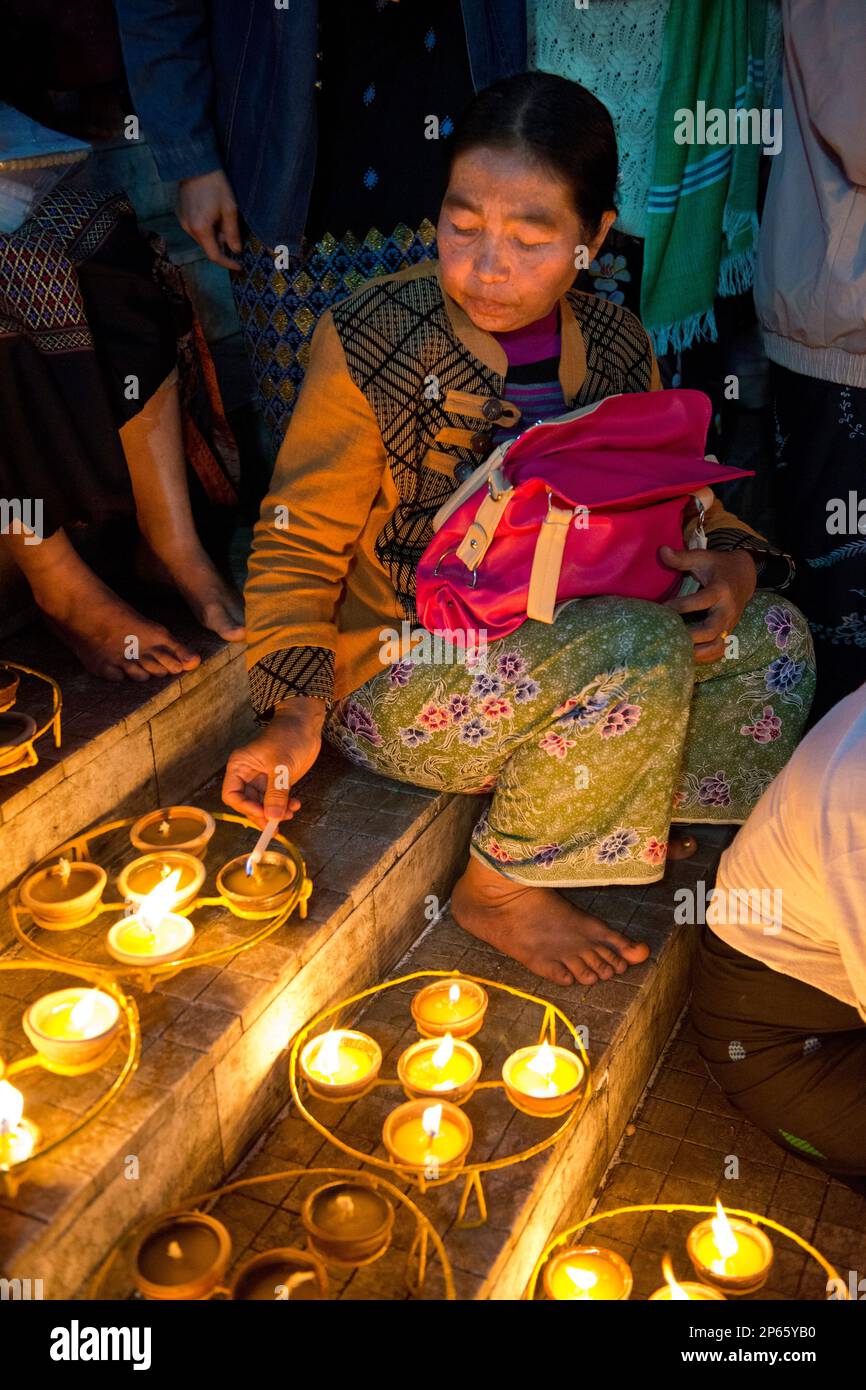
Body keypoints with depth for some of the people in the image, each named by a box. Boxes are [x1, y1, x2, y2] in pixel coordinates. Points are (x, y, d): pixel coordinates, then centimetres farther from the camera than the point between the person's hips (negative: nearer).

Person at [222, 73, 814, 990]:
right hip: (397, 675, -5)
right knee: (638, 648, -29)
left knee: (774, 640, -7)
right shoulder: (370, 342, -13)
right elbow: (298, 544, -9)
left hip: (551, 651, 6)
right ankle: (498, 888, -8)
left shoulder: (615, 348, 1)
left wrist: (729, 560, -9)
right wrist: (295, 715, -21)